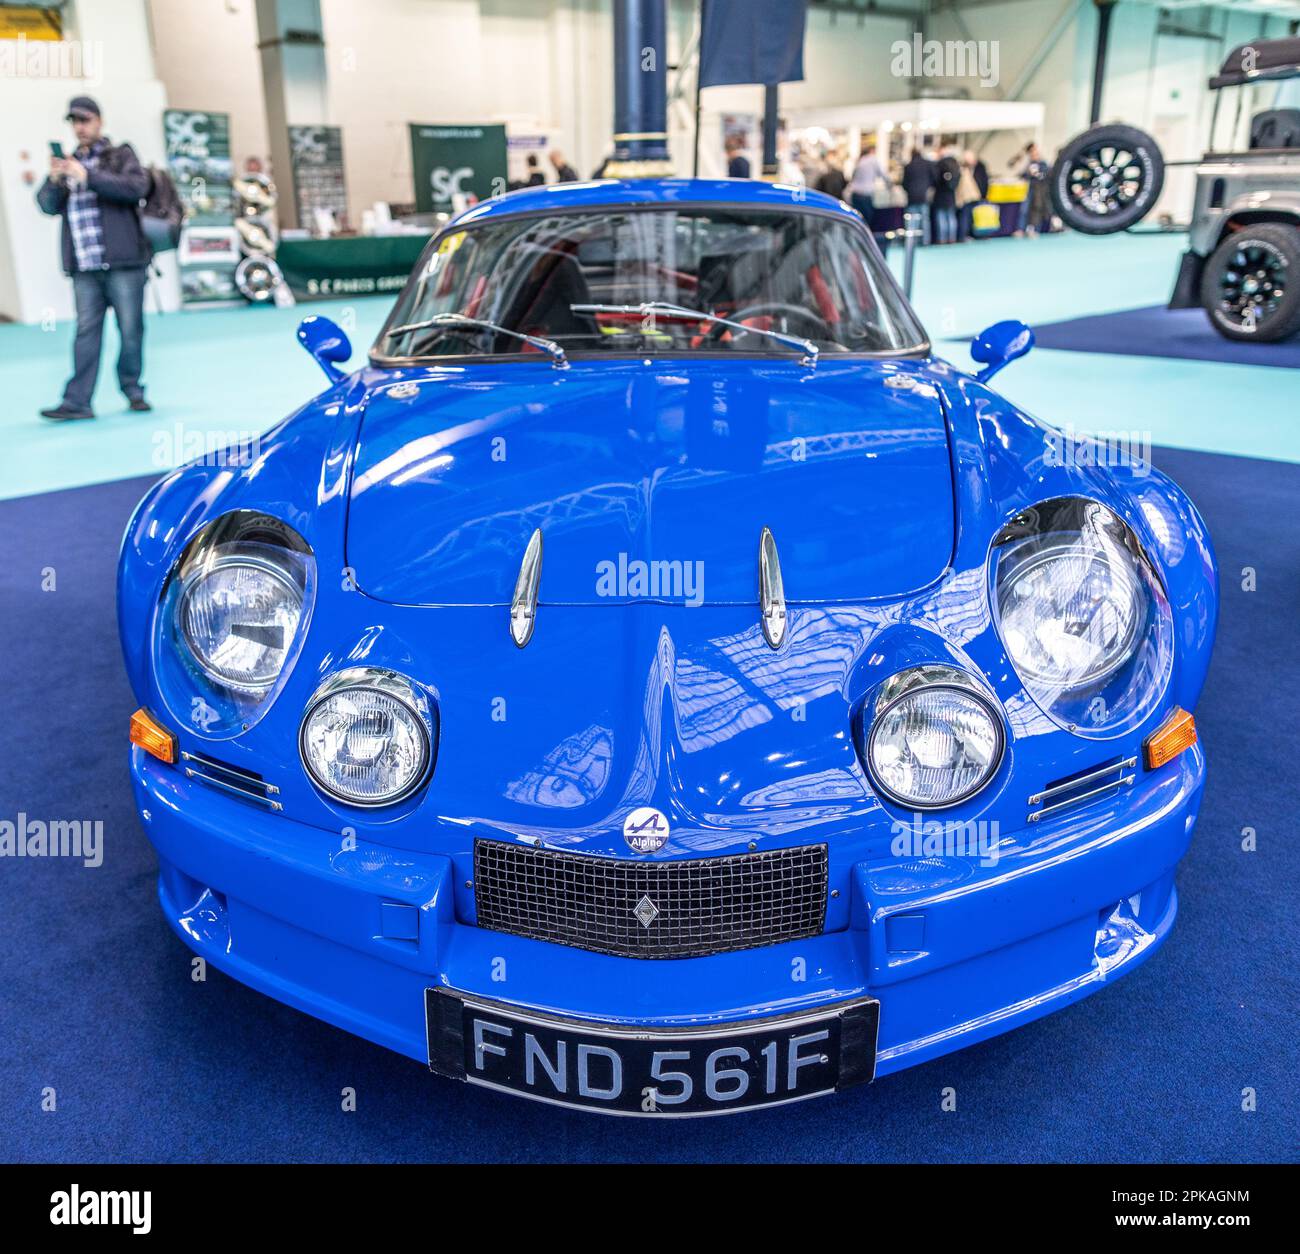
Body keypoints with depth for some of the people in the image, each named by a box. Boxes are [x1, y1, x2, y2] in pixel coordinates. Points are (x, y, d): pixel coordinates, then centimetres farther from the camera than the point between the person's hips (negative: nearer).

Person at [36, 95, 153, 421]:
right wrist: (54, 180, -8)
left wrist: (88, 177, -17)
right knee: (86, 331, 0)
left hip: (123, 261, -3)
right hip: (84, 267, 3)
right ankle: (77, 401, -2)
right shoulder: (68, 162, 20)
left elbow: (137, 187, -12)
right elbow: (48, 205, 12)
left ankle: (132, 389, 17)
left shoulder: (120, 156, 7)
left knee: (131, 330, 1)